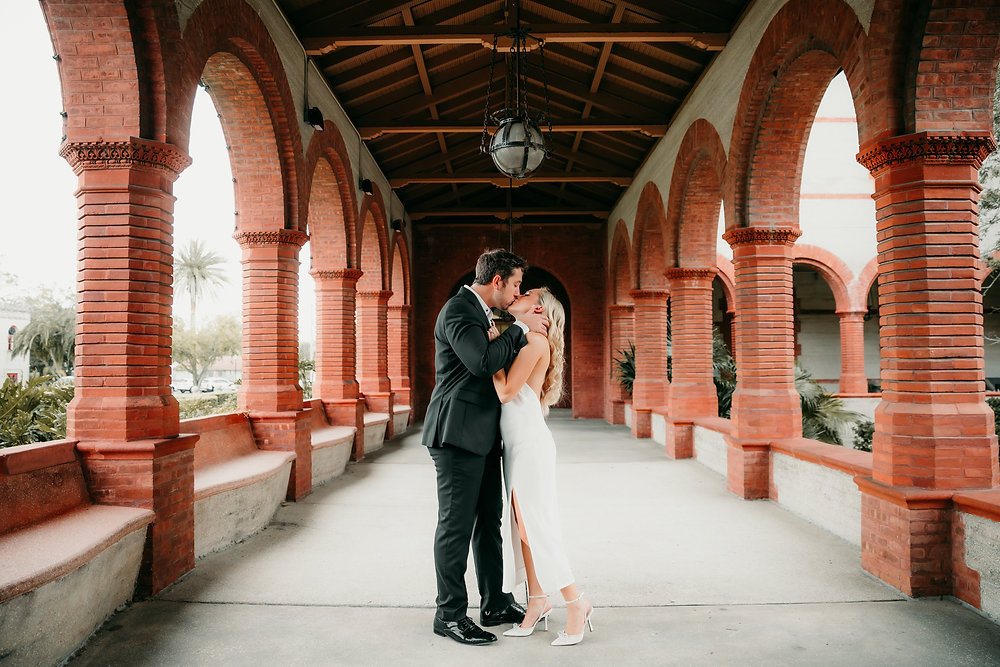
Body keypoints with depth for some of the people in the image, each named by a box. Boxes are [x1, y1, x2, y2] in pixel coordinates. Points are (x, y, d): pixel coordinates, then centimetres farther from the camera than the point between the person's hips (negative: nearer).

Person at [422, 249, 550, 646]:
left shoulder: (482, 313, 18)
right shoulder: (458, 310, -14)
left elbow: (496, 363, 25)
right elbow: (483, 361, -26)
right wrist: (521, 328, -16)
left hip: (482, 435, 10)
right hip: (457, 434, -10)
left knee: (489, 521, 15)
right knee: (456, 525, -1)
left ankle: (495, 605, 27)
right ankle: (449, 615, 11)